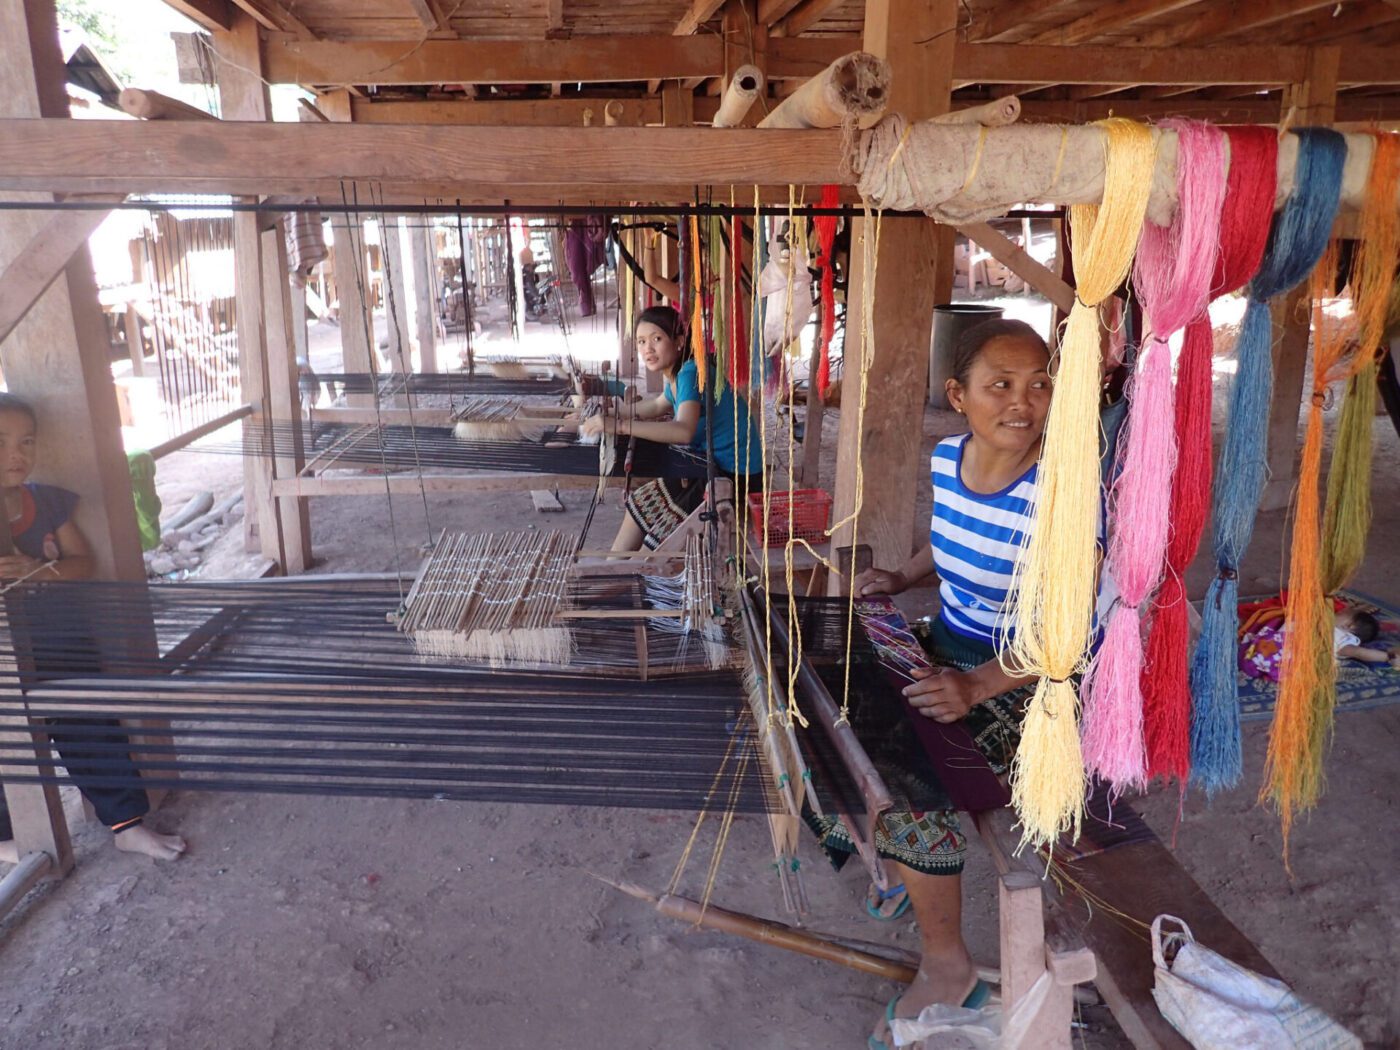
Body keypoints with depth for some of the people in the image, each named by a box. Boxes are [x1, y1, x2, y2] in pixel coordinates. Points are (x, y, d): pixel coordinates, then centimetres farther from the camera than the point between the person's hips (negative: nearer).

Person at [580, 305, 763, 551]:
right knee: (640, 503, 19)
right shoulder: (676, 374, 6)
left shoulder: (691, 372, -22)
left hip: (737, 476, -10)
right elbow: (659, 405, 29)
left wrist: (619, 425, -40)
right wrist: (612, 417, 18)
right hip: (713, 467, 10)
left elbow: (684, 431, -39)